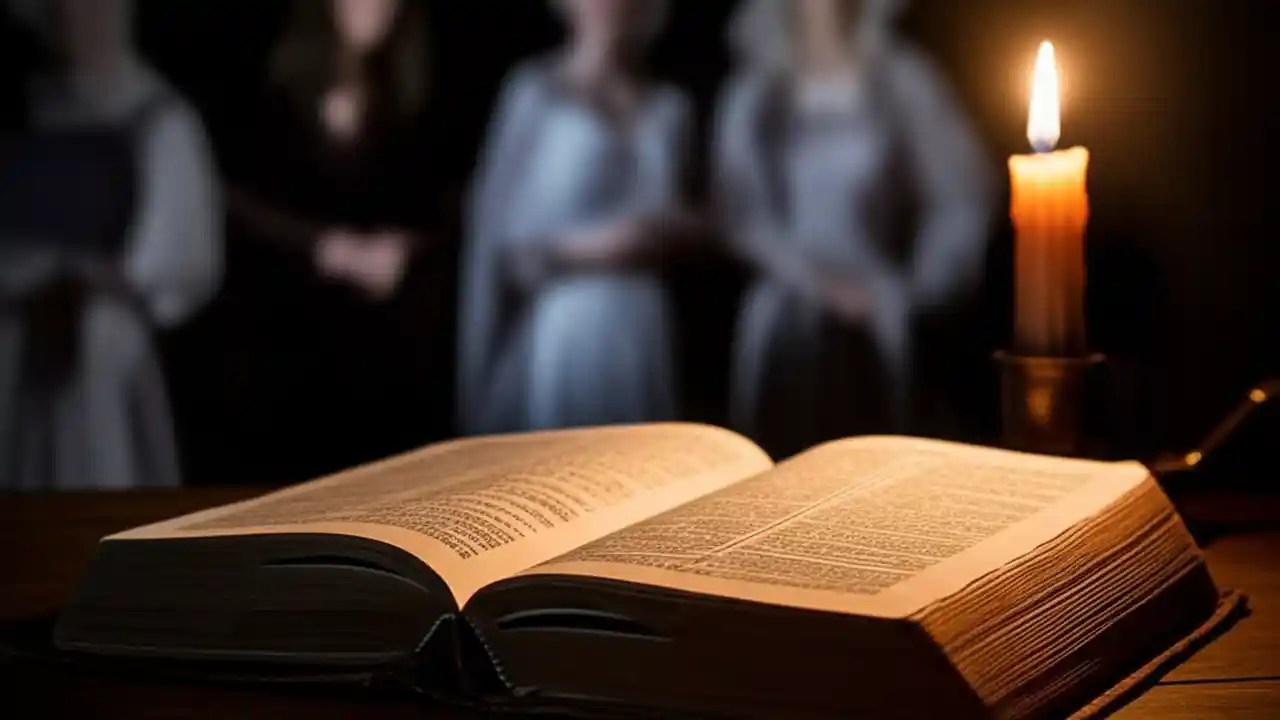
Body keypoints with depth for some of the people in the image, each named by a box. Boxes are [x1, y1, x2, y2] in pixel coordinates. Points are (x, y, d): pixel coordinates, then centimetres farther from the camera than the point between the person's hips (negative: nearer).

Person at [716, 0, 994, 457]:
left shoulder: (901, 82, 7)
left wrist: (914, 291, -3)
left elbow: (963, 196, 5)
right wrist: (813, 280, -10)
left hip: (875, 329, -1)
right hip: (784, 327, 1)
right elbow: (741, 208, 3)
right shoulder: (753, 94, 10)